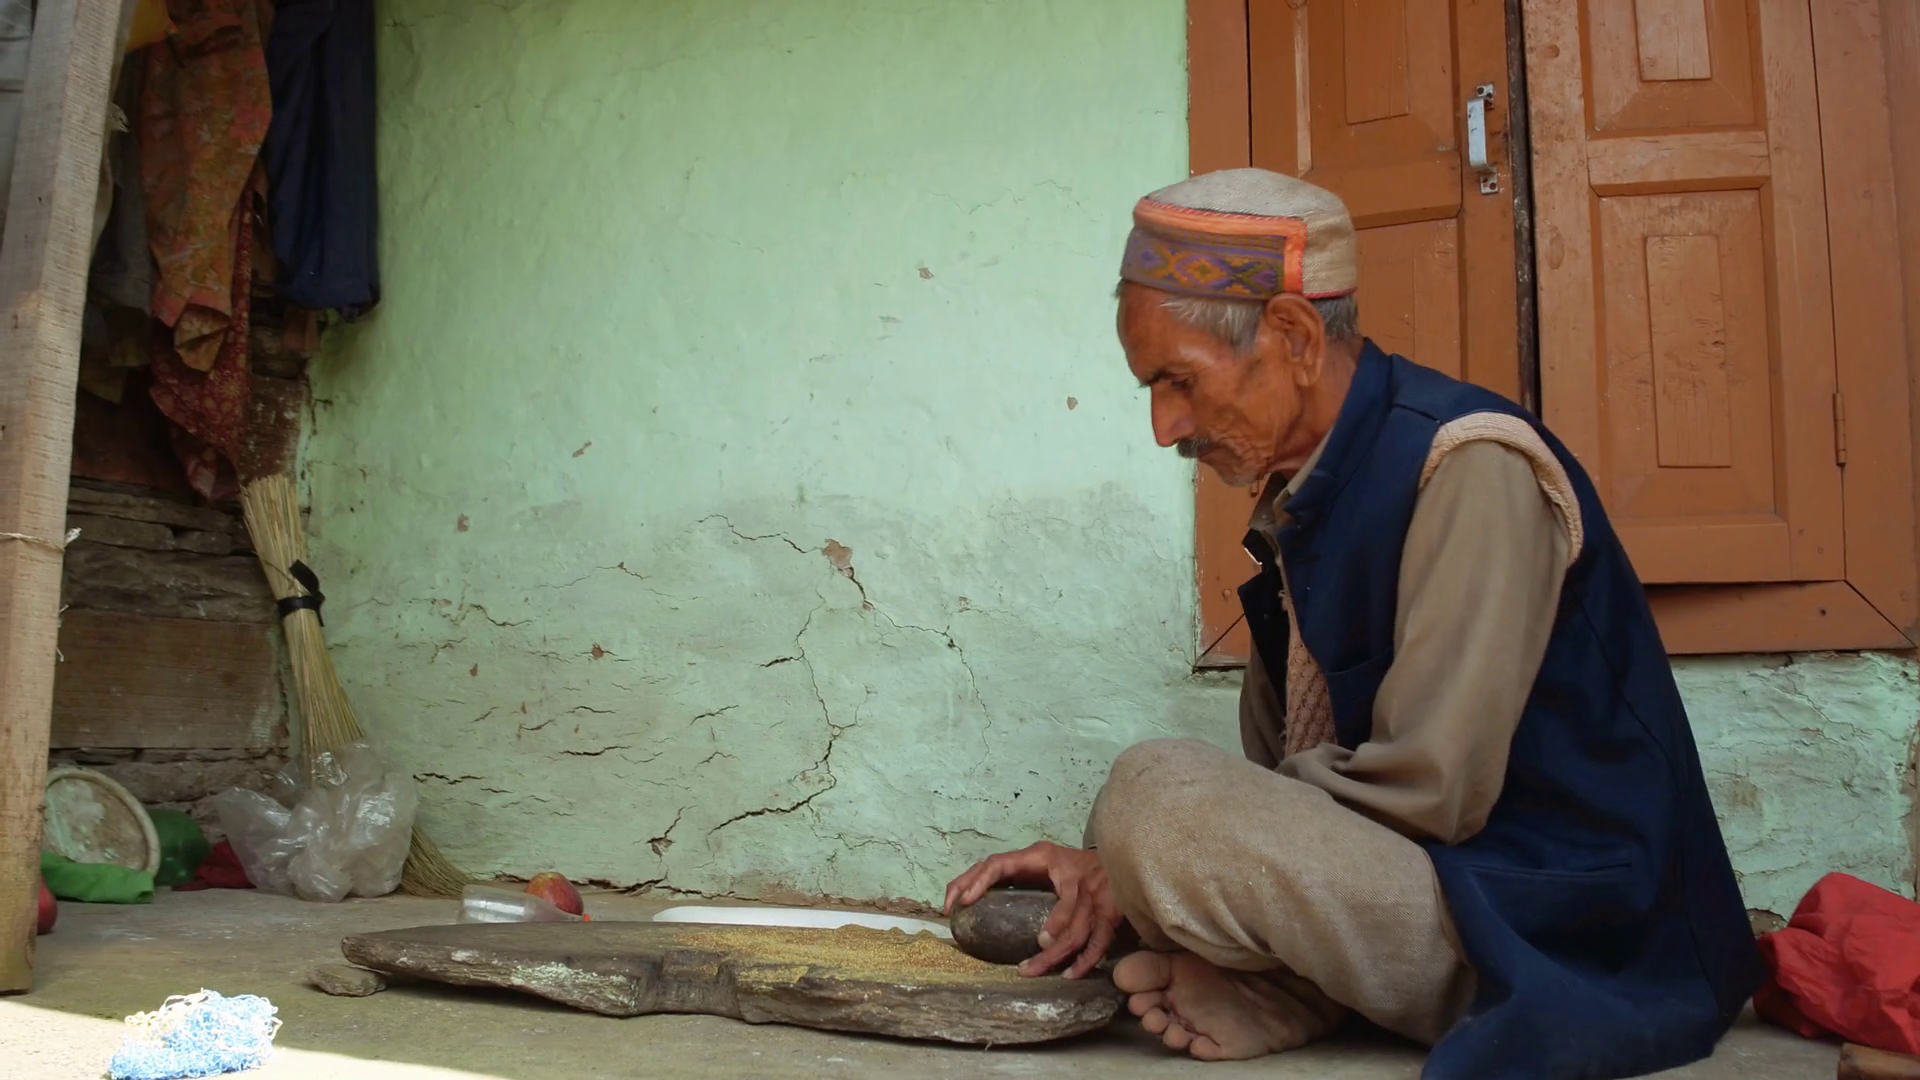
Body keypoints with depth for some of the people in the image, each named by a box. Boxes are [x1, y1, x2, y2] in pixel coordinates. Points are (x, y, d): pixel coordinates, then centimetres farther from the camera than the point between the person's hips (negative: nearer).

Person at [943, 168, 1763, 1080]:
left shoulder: (1471, 469, -17)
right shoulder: (1303, 503, 11)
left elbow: (1425, 788, -24)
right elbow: (1274, 775, 11)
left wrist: (1147, 860, -18)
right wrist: (1111, 866, -5)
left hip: (1566, 940, -9)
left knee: (1158, 795, -28)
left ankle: (1282, 995, -5)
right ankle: (1294, 994, -4)